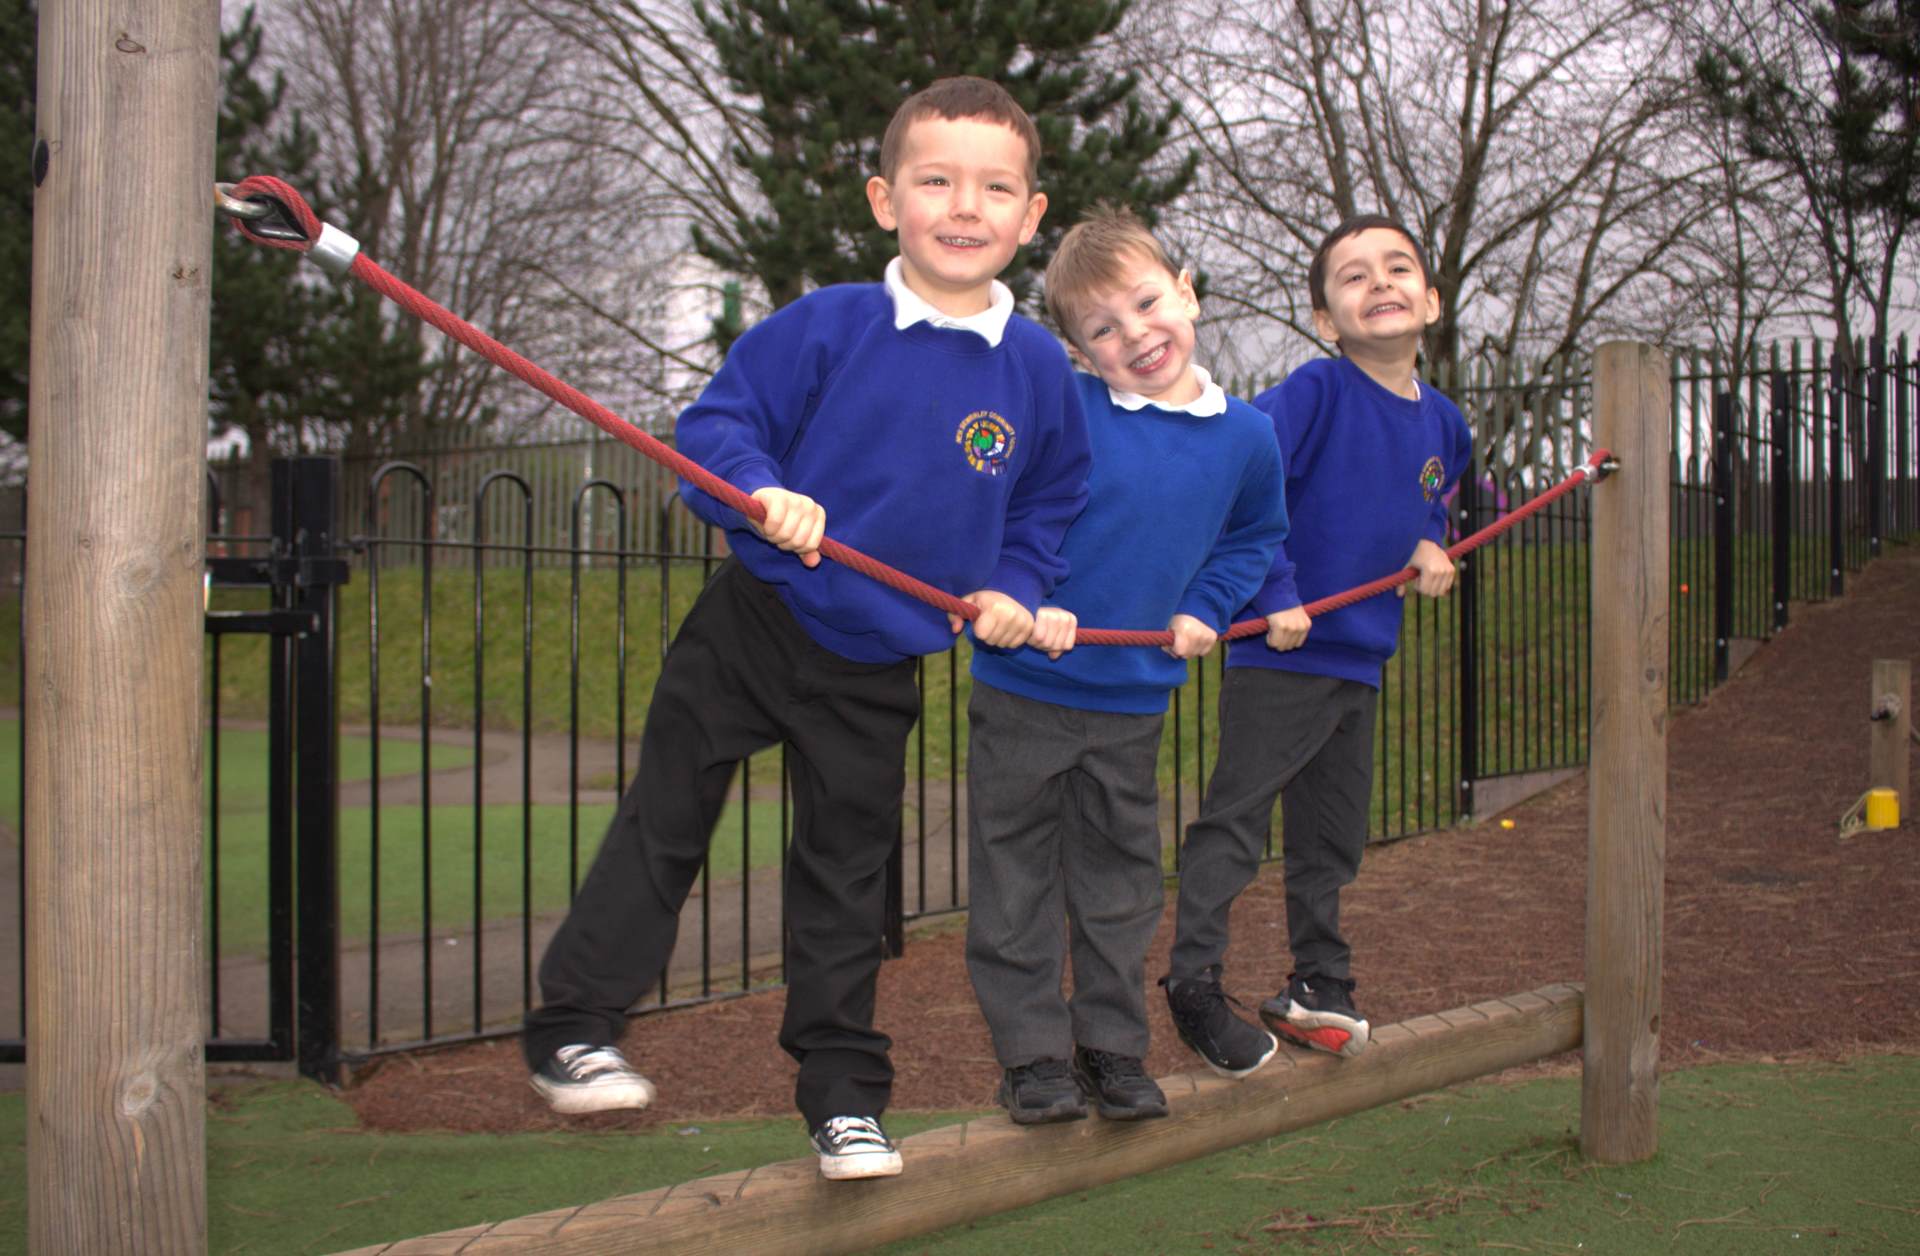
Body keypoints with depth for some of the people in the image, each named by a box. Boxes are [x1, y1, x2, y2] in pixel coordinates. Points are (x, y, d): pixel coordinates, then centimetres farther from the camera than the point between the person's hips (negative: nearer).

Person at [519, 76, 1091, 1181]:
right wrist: (761, 494, -27)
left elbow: (1052, 500, 11)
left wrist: (1014, 588, -3)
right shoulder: (825, 327, -12)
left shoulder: (1039, 368, -3)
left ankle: (843, 1093, 21)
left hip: (878, 670, 2)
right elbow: (715, 425, -9)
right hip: (757, 623, -2)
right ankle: (574, 1032, 17)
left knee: (848, 877, 10)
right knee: (664, 823, 6)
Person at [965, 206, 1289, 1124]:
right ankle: (1034, 1055, 17)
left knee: (1120, 883, 13)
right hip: (1024, 691, -3)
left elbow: (1256, 534, 19)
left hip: (1135, 702, 3)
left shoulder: (1245, 436, 1)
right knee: (1018, 879, 5)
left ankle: (1112, 1048, 26)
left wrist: (1204, 609, 6)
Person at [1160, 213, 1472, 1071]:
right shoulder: (1314, 392, -14)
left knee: (1333, 838, 16)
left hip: (1360, 659, 7)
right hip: (1278, 654, -7)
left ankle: (1317, 985, 28)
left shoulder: (1442, 422, 8)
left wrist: (1430, 545, 5)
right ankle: (1194, 979, 4)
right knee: (1235, 819, -4)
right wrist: (1275, 596, -22)